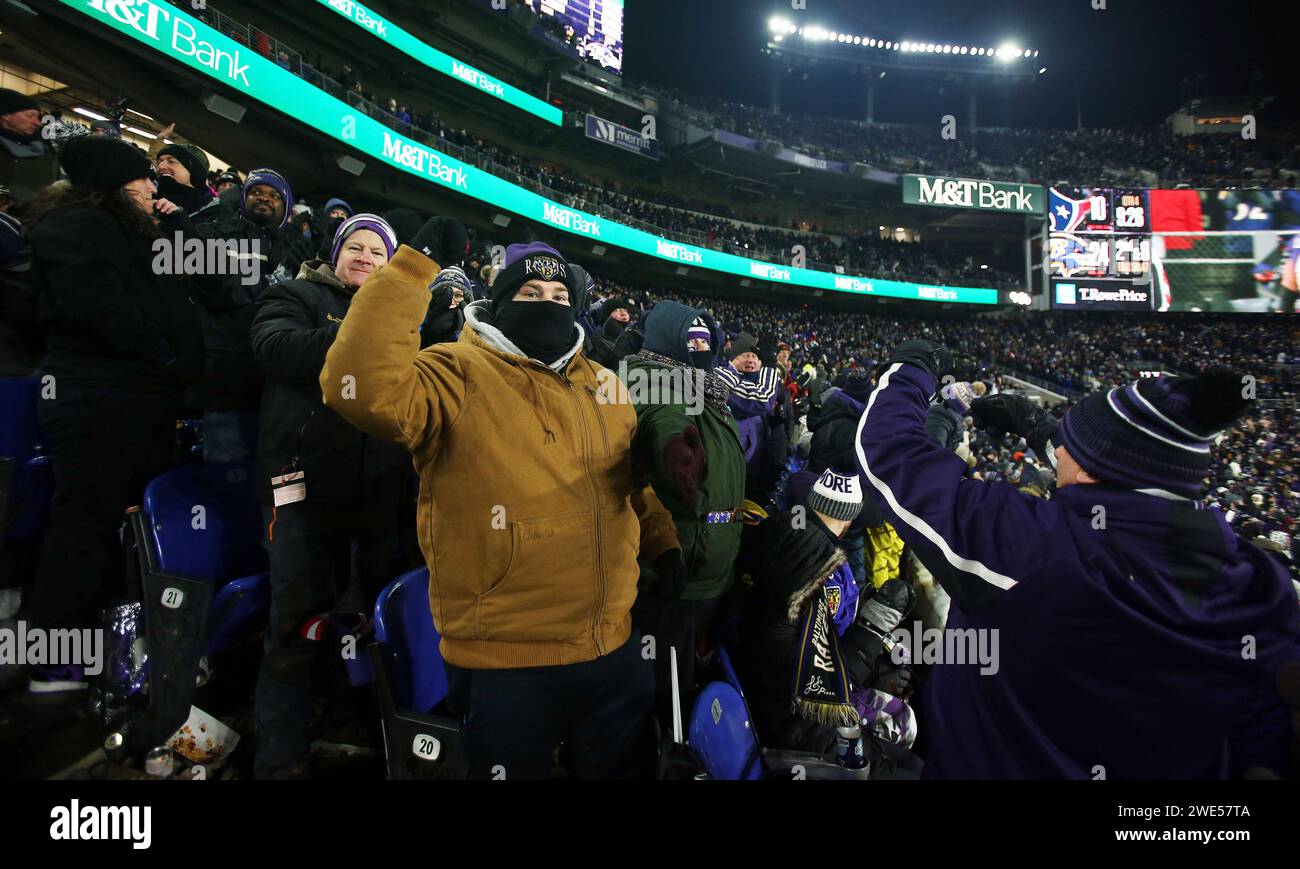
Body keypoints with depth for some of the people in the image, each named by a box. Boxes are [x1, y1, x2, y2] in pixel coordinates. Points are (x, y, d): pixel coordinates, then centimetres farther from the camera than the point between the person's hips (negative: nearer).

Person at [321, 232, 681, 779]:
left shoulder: (603, 386, 10)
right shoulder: (459, 372, -10)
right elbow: (364, 387, -30)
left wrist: (670, 550, 14)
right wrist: (416, 266, -27)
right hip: (504, 664, -5)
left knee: (616, 770, 24)